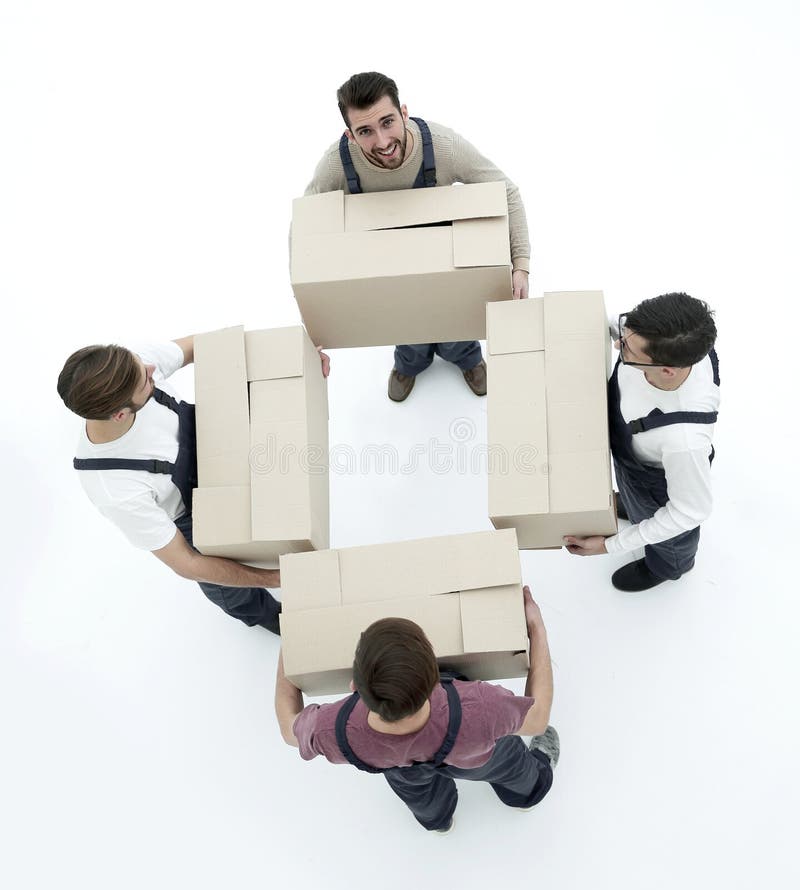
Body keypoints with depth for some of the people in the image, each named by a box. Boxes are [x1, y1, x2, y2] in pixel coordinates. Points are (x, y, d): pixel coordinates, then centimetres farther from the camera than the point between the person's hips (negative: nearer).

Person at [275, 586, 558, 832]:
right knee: (502, 762, 35)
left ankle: (437, 816, 69)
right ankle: (525, 789, 69)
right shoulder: (477, 714, -49)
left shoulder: (331, 733, -44)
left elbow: (289, 728, -17)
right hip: (471, 757, 0)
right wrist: (537, 628, -16)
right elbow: (538, 717, -24)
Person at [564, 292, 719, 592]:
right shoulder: (665, 337, -35)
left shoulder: (685, 439, -51)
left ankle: (667, 566, 68)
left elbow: (691, 511, -31)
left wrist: (611, 545, -25)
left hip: (657, 485, -4)